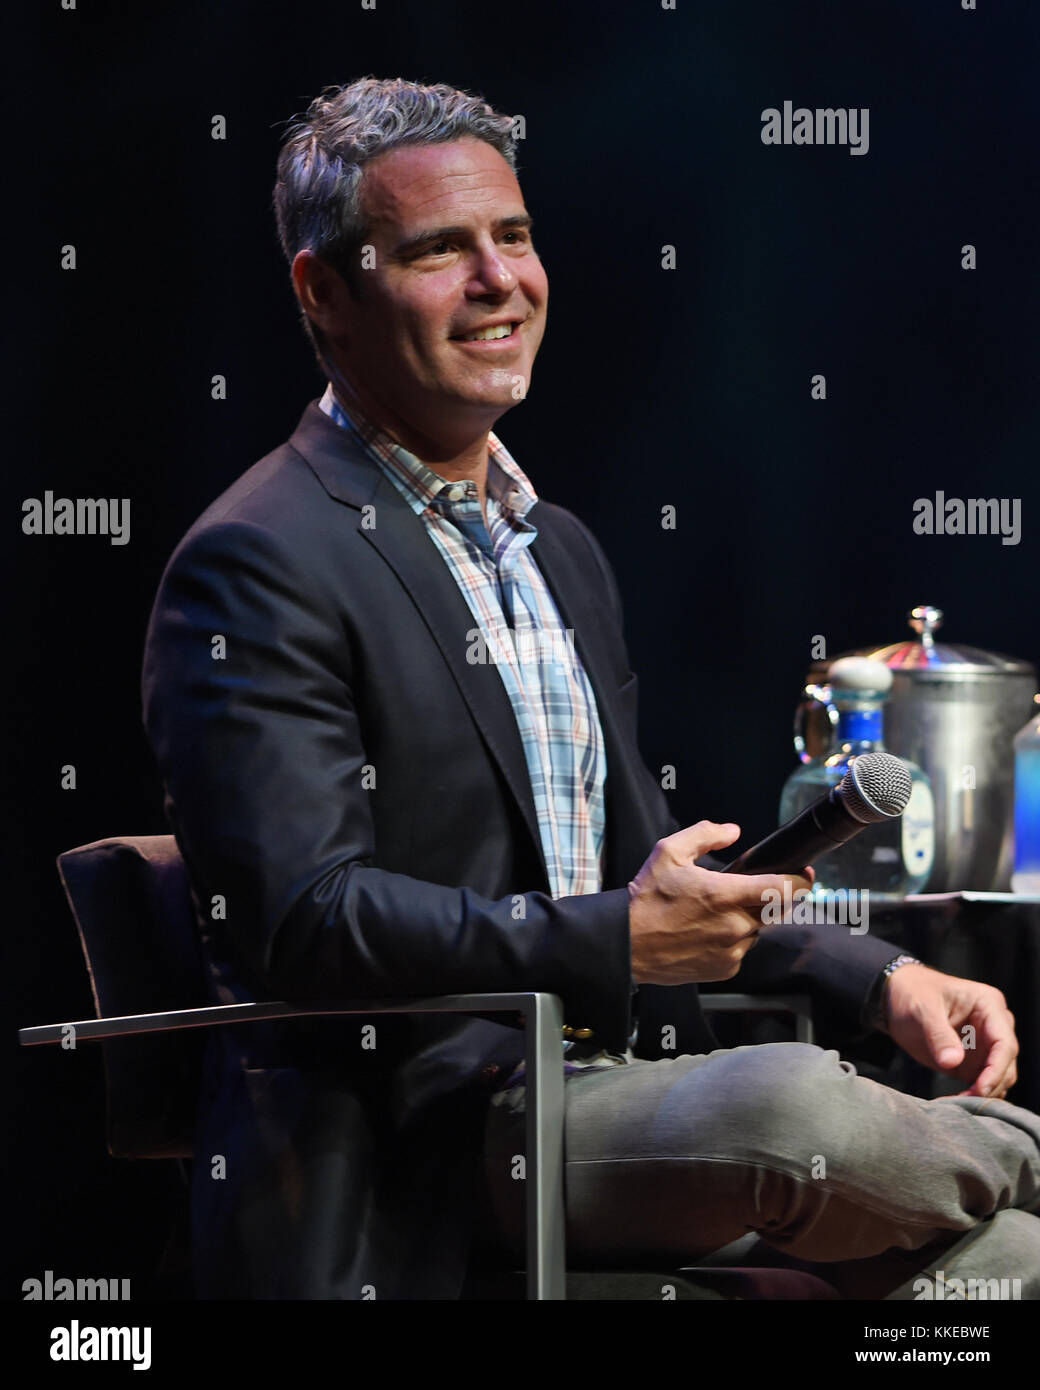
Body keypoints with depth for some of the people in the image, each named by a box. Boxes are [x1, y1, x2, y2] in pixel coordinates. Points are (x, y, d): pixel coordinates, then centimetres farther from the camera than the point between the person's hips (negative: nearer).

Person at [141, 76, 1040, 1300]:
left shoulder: (561, 552, 21)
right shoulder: (256, 568, -9)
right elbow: (295, 917, -18)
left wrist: (875, 980, 9)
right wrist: (615, 942, -22)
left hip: (608, 1088, 8)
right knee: (791, 1108, -31)